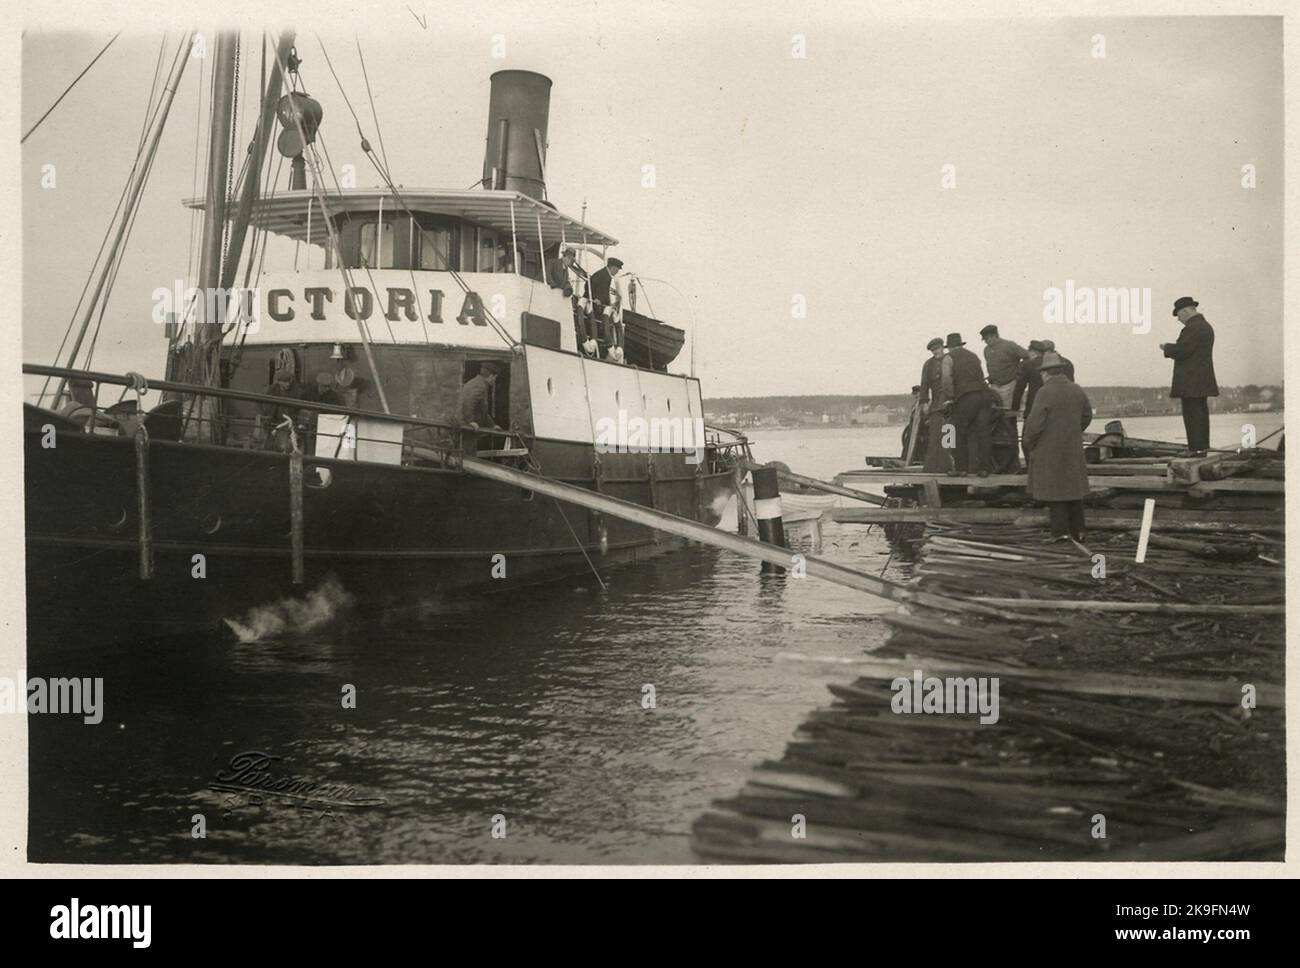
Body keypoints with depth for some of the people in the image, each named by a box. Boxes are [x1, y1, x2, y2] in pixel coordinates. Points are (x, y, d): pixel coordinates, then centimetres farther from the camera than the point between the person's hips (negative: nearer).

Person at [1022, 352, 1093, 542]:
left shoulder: (1045, 393, -17)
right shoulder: (1077, 391, 3)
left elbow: (1034, 423, -19)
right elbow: (1087, 416, 15)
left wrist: (1028, 444, -4)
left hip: (1049, 450, -6)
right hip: (1073, 448, 6)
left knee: (1054, 491, 1)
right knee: (1073, 488, 14)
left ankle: (1061, 531, -2)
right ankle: (1077, 531, 18)